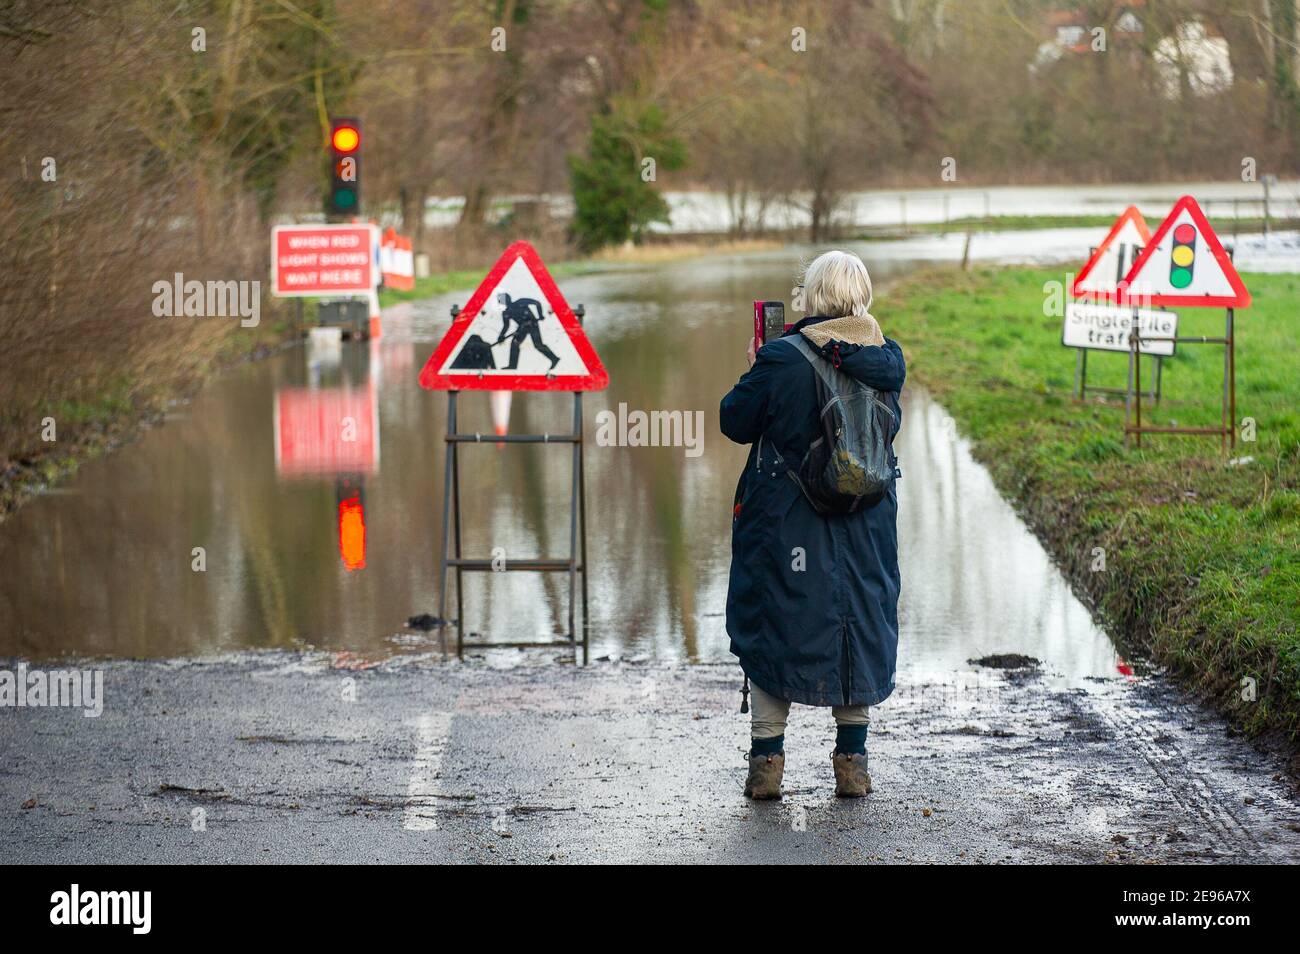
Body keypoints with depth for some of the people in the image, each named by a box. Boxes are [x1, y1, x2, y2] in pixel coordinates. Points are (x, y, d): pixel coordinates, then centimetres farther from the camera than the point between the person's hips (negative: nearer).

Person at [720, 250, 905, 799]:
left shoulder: (781, 359, -15)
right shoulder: (887, 359, -3)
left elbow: (736, 422, -5)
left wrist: (755, 373, 13)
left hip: (786, 522, -3)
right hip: (866, 523, 3)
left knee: (773, 626, 8)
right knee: (860, 623, 14)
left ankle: (767, 761, 7)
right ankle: (852, 763, 16)